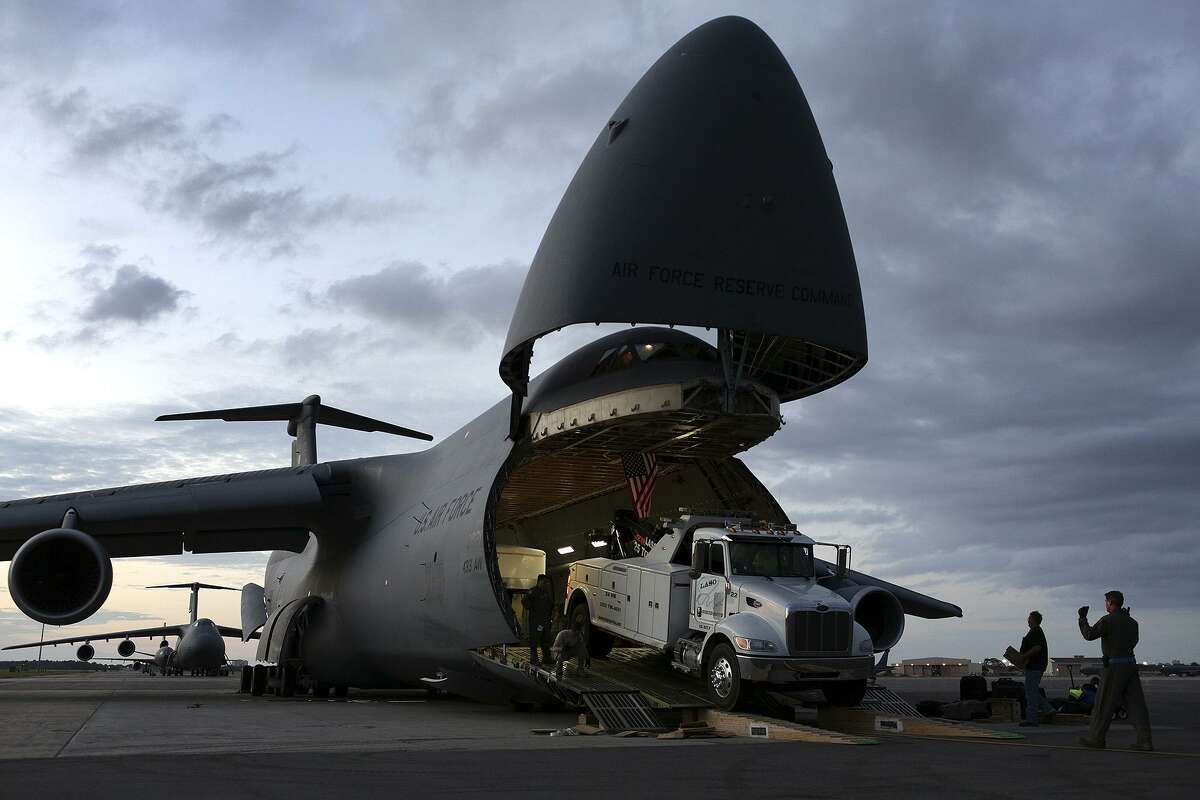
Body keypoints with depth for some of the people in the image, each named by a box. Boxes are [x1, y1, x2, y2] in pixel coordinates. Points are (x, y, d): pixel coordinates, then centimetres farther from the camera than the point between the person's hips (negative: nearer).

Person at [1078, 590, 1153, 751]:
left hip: (1114, 666, -6)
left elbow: (1089, 635, -14)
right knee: (1136, 703, 4)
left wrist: (1082, 618, 1)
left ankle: (1095, 738, 6)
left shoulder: (1107, 620, -10)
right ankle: (1145, 741, -2)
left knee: (1104, 703, 1)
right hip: (1131, 664, 6)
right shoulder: (1131, 622, 11)